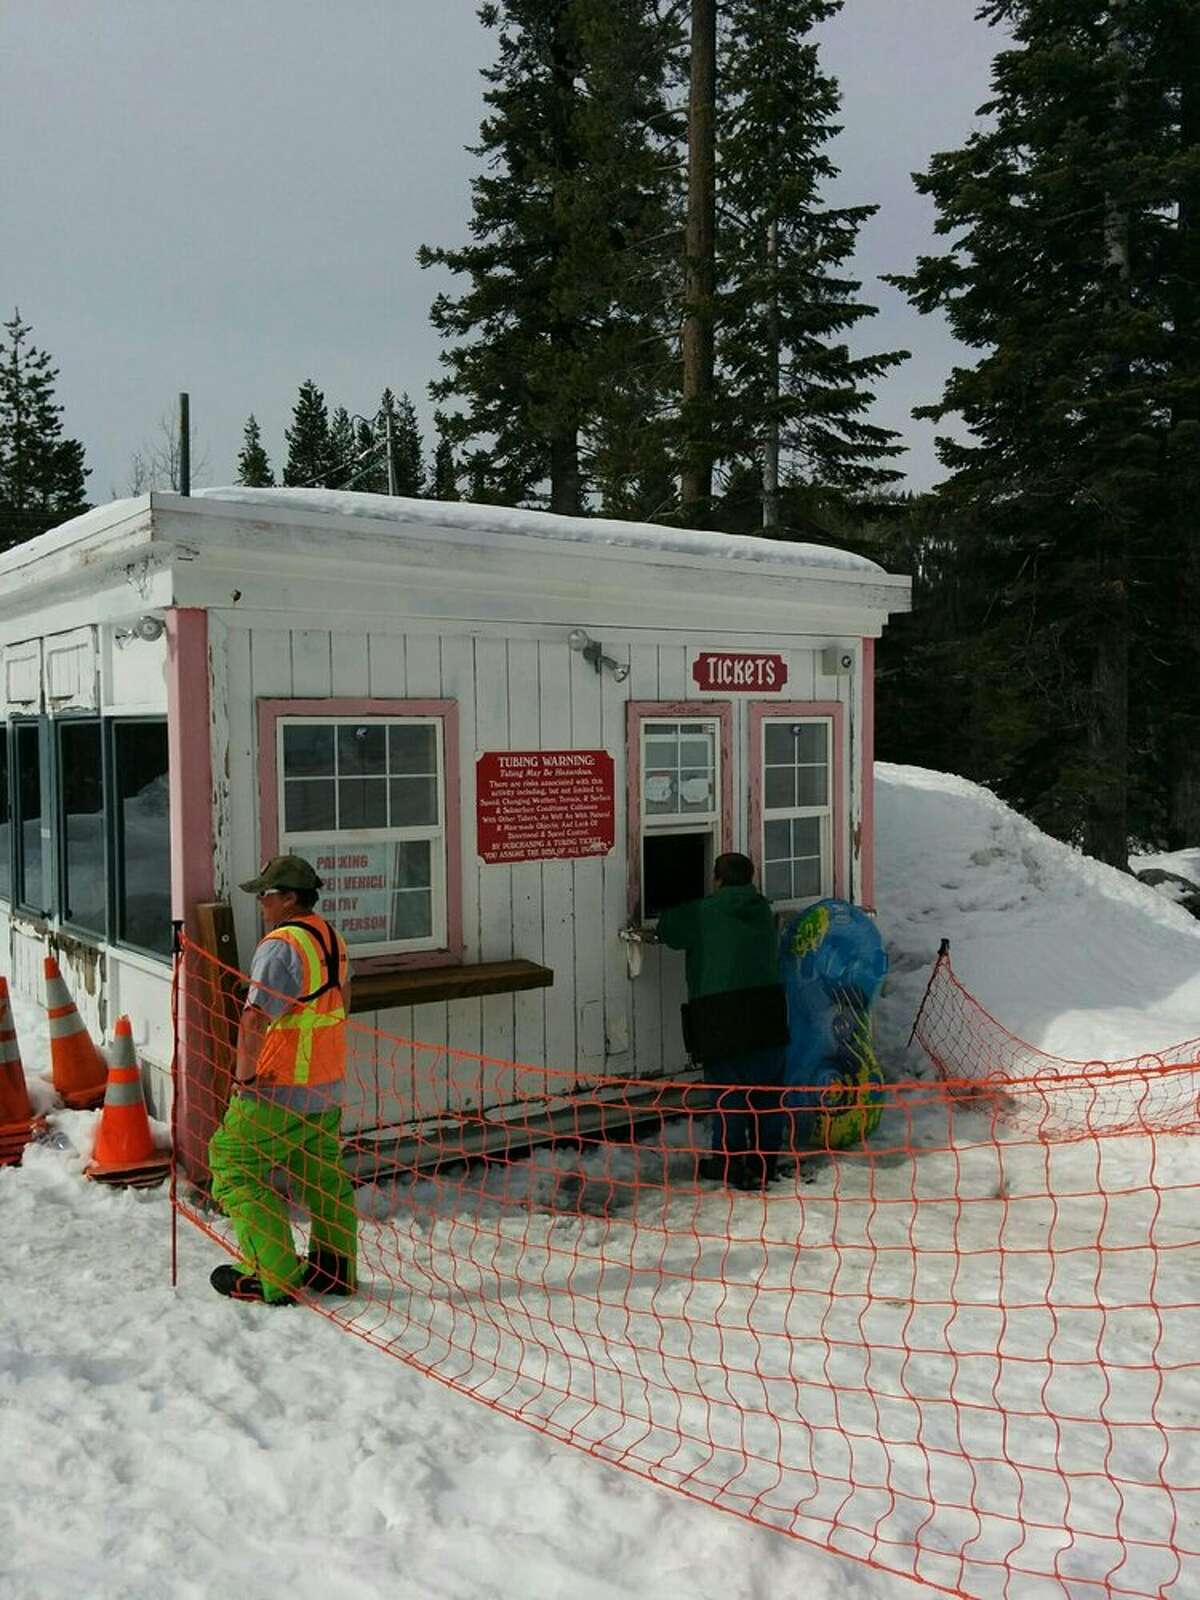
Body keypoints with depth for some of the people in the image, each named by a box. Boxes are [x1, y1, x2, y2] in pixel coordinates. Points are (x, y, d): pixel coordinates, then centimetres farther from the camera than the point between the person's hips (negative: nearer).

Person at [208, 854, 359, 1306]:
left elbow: (254, 1020, -28)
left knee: (235, 1167, 5)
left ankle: (272, 1278, 5)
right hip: (328, 1090, 8)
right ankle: (336, 1270, 28)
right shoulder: (333, 940, 8)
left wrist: (245, 1076, -18)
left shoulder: (280, 946, -19)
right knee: (324, 1176, 19)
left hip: (277, 1091, -8)